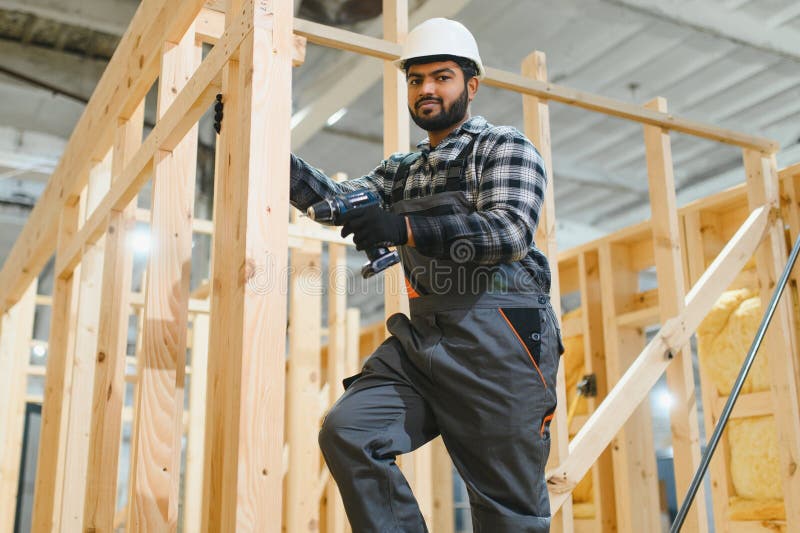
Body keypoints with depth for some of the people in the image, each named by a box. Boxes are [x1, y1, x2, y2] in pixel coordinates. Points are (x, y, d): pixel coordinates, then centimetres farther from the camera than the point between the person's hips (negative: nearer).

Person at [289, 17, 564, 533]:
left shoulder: (506, 147, 4)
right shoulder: (402, 170, 24)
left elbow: (512, 230, -12)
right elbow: (338, 200, 12)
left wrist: (406, 229, -22)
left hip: (497, 339, -5)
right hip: (422, 336, 6)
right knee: (346, 430, -14)